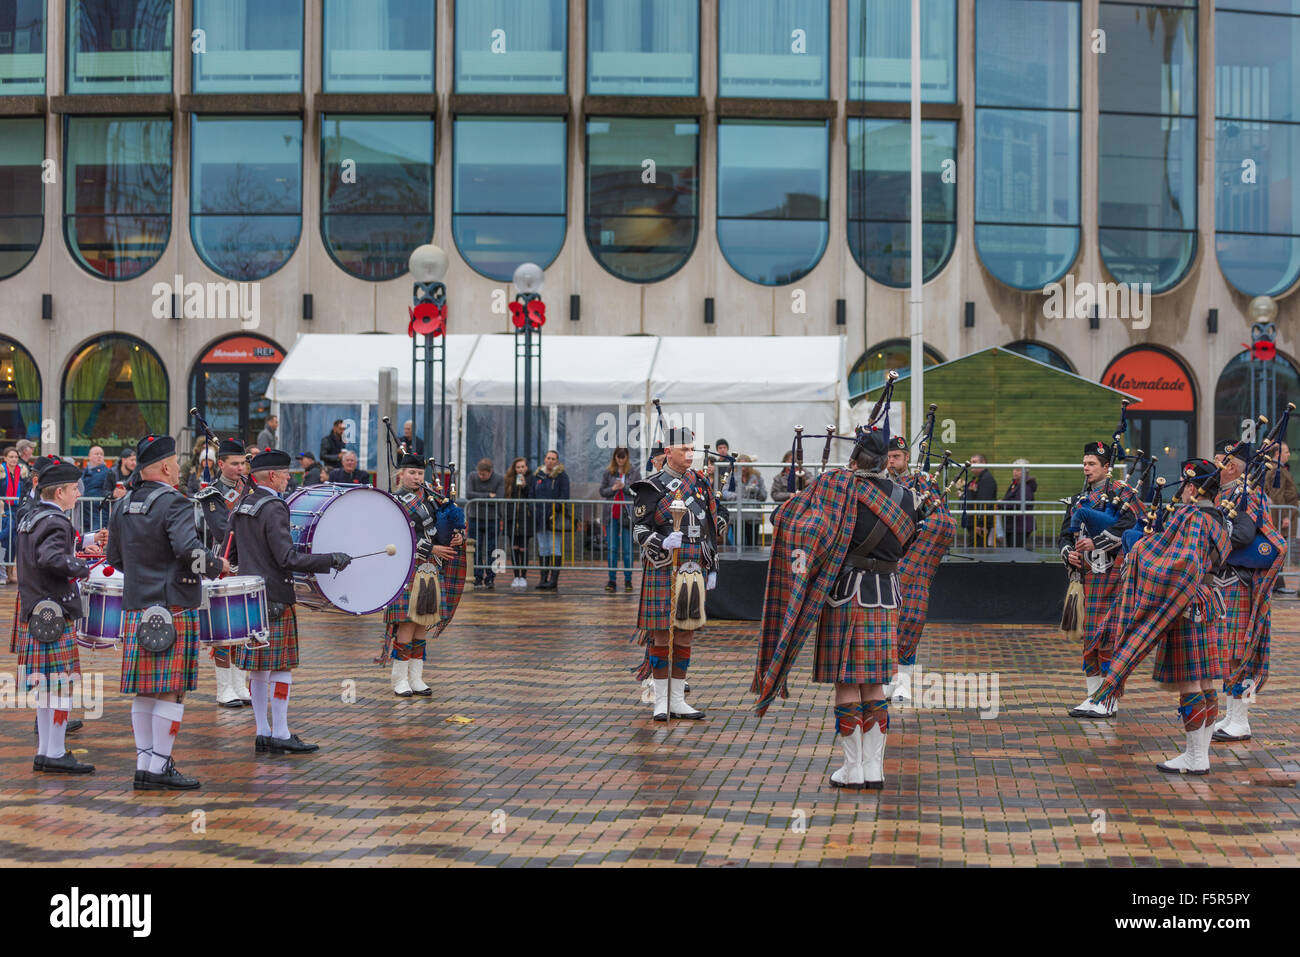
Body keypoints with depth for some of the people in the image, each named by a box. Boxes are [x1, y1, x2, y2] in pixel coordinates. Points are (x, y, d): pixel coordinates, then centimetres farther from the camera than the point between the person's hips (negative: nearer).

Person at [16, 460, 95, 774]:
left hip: (34, 612, 10)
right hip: (55, 614, -10)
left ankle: (44, 752, 18)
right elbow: (51, 559, -30)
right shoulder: (54, 522, -15)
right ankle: (55, 754, -4)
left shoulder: (29, 519, 15)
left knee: (46, 684, 13)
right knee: (61, 682, -6)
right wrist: (83, 569, -16)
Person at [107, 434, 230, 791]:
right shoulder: (175, 504, -13)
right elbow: (188, 548, -25)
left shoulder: (123, 507, 12)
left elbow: (115, 557, 18)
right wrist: (217, 565, -9)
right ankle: (160, 767, -2)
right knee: (171, 692, -3)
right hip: (174, 610, -8)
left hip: (136, 610, 8)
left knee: (144, 692, 11)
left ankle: (144, 764, 15)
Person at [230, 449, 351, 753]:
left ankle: (262, 733, 15)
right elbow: (288, 558, -21)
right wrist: (332, 560, -17)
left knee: (258, 669, 11)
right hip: (275, 598, -9)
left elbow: (234, 551, 19)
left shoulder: (241, 505, 11)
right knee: (281, 667, -2)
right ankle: (280, 735, 1)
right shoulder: (274, 508, -16)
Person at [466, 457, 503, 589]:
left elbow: (499, 499, -15)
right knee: (476, 551, 0)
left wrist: (479, 499, -14)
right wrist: (488, 495, -17)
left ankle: (490, 578, 5)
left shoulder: (498, 480, -4)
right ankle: (477, 578, 6)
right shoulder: (473, 477, -2)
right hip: (475, 519, 1)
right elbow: (468, 494, -14)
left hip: (491, 520, -1)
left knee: (491, 551, 0)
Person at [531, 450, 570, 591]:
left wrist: (555, 511, -16)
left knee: (555, 549, -7)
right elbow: (532, 495, 16)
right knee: (543, 549, 7)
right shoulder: (537, 476, 13)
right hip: (540, 518, 5)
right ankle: (544, 578, 11)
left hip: (555, 517, -5)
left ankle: (554, 579, -8)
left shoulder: (561, 476, -1)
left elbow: (564, 497, -7)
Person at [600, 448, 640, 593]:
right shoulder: (607, 473, 9)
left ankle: (628, 580, 6)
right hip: (612, 515, 2)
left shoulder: (634, 472, 5)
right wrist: (613, 488, -10)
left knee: (627, 550, 0)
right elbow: (602, 491, 7)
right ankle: (612, 580, 5)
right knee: (612, 549, 1)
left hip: (627, 514, -2)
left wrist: (624, 487, -14)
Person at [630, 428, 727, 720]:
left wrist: (712, 568, 14)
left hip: (693, 571, 5)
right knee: (662, 635, -3)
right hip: (663, 572, -5)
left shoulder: (700, 484, 12)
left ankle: (678, 701, 14)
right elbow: (639, 531, -7)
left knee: (685, 635, 8)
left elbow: (711, 530, 18)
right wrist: (663, 542, -25)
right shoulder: (652, 487, -5)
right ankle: (661, 702, 5)